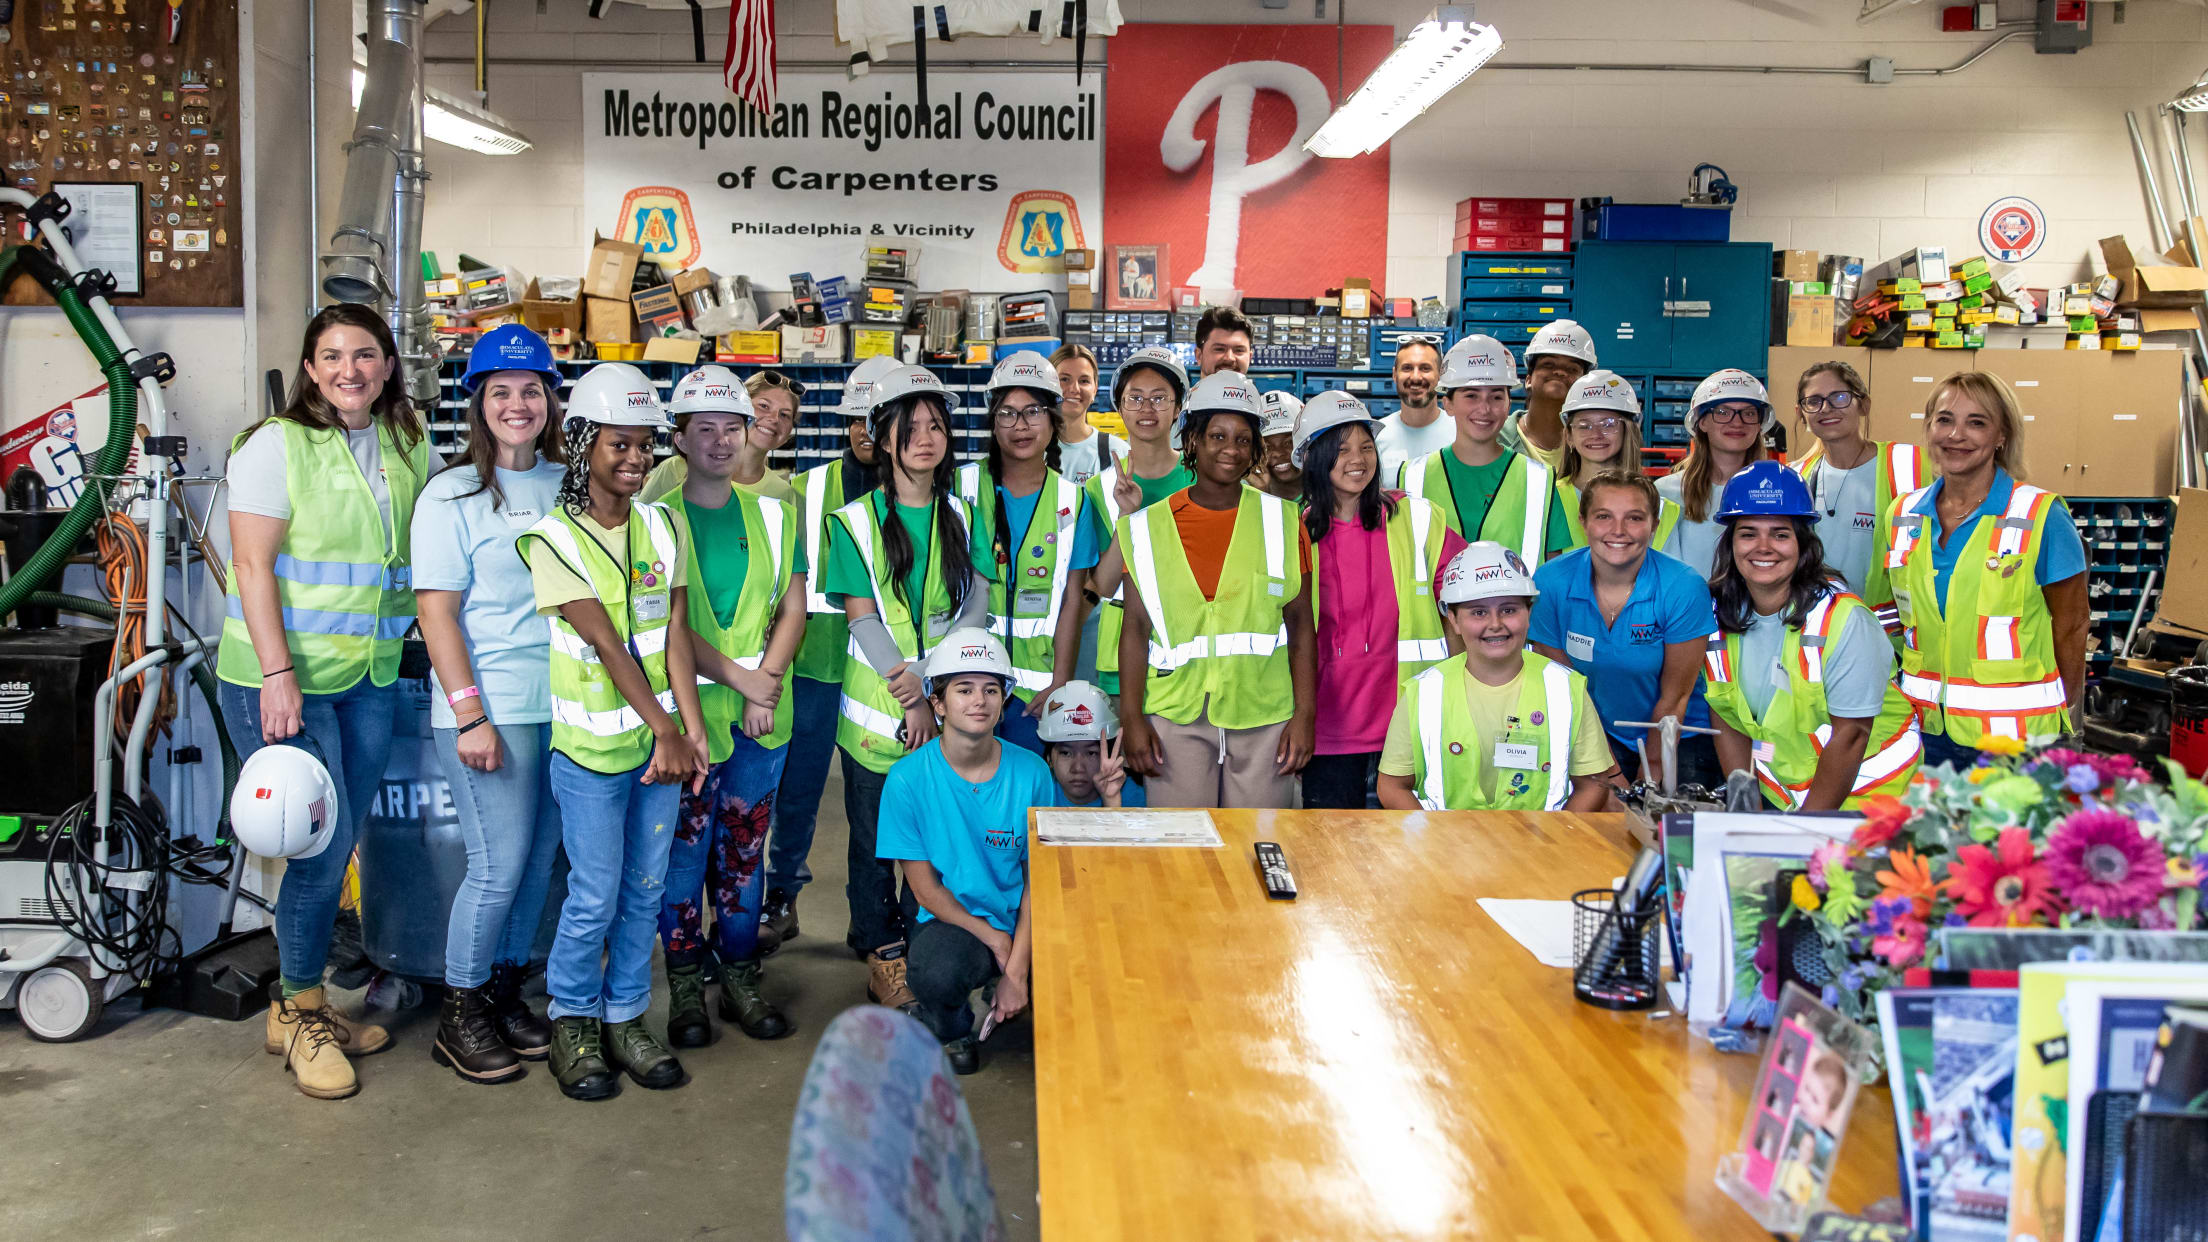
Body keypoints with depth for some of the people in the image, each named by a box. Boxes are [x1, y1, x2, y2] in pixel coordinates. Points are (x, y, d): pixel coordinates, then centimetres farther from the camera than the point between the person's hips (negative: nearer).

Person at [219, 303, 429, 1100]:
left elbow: (425, 557, 15)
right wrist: (279, 676, -18)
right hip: (282, 679, -5)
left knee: (337, 850, 11)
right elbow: (253, 566, -11)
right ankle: (299, 1014, 13)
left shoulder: (411, 448, 9)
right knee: (324, 848, -6)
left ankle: (302, 1006, 26)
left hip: (371, 677, 5)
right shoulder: (276, 445, -7)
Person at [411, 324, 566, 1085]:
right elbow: (436, 611, -7)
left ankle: (506, 993, 26)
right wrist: (470, 715, -14)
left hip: (564, 705, 5)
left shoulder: (569, 487, 11)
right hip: (490, 708, -5)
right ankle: (460, 1018, 12)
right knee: (499, 866, -5)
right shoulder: (454, 494, -3)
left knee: (540, 859, 9)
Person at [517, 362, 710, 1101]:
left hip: (660, 739, 5)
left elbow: (674, 633, 1)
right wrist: (666, 731, -14)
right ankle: (572, 1021, 21)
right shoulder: (554, 538, -9)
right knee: (595, 895, 1)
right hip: (592, 744, -5)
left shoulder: (660, 526, 6)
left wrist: (691, 730, -7)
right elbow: (607, 645, -13)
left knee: (646, 887, 11)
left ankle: (625, 1017, 26)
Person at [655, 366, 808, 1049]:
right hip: (685, 708, -3)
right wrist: (740, 678, -14)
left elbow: (792, 608, 8)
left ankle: (741, 978, 22)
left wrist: (766, 682, -6)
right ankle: (685, 986, 15)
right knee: (685, 846, 1)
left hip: (762, 713, 3)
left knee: (745, 846, 10)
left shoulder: (773, 514, 9)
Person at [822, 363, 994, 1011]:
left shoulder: (963, 515, 6)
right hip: (877, 709, -2)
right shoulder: (856, 520, -2)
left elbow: (977, 605, 0)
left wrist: (930, 675, -15)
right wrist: (909, 697, -15)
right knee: (876, 840, 6)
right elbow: (862, 618, -7)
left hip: (947, 708, 2)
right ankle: (880, 957, 21)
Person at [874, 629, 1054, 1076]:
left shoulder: (1030, 772, -3)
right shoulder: (908, 778, -8)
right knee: (937, 974, -36)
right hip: (949, 921, -2)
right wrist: (993, 939, -12)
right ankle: (950, 1030, 3)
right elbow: (923, 885, -4)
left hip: (1024, 923, 2)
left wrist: (1016, 970, -11)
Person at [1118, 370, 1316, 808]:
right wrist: (1131, 718, -1)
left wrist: (1304, 715, 0)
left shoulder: (1282, 521, 8)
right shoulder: (1149, 526, 8)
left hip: (1264, 717, 0)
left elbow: (1301, 627, 7)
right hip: (1177, 718, 0)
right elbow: (1136, 629, 6)